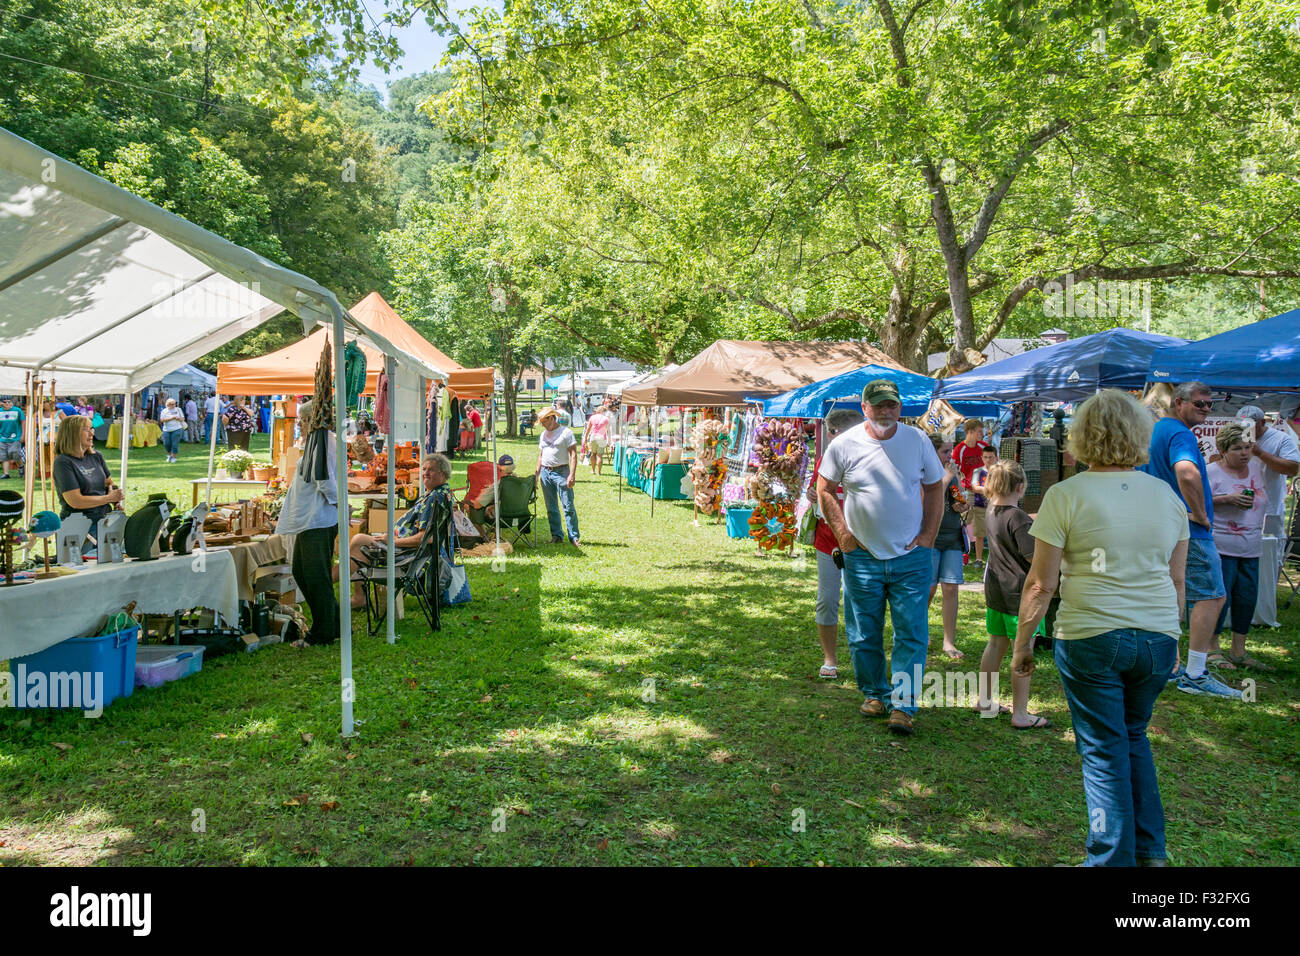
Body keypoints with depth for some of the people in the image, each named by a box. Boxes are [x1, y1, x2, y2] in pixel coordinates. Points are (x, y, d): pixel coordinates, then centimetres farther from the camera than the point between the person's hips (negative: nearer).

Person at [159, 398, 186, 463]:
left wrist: (178, 418, -13)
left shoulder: (178, 410, 8)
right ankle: (169, 455, 25)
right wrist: (171, 418, -14)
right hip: (167, 430, 1)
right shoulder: (164, 411, 5)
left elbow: (183, 419, 10)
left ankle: (174, 457, 8)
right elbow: (162, 420, -7)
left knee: (175, 444, -5)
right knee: (166, 444, -1)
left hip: (176, 429, -1)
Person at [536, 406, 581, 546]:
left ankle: (574, 536, -3)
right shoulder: (543, 435, 16)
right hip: (546, 473, 6)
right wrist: (537, 474, 16)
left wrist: (572, 475, -17)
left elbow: (573, 455, -9)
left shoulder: (566, 432, -4)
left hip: (561, 471, -6)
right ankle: (556, 535, 15)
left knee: (568, 506, -7)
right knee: (551, 508, 8)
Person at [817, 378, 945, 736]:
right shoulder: (844, 445, -3)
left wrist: (928, 536, 1)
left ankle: (902, 706, 2)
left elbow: (934, 489, 9)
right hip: (862, 556, 0)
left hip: (911, 556, 0)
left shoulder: (918, 441, 0)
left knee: (912, 634, -4)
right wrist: (842, 533, 0)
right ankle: (874, 694, 28)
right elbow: (824, 490, 7)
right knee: (863, 636, 9)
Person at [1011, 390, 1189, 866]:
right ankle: (1151, 852, 26)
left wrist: (1022, 644, 1)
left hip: (1091, 638, -4)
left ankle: (1115, 858, 14)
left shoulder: (1066, 495, -9)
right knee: (1134, 737, 22)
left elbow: (1041, 583, -9)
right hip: (1157, 638, 5)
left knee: (1104, 751, 7)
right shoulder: (1167, 495, 6)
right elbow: (1177, 581, 11)